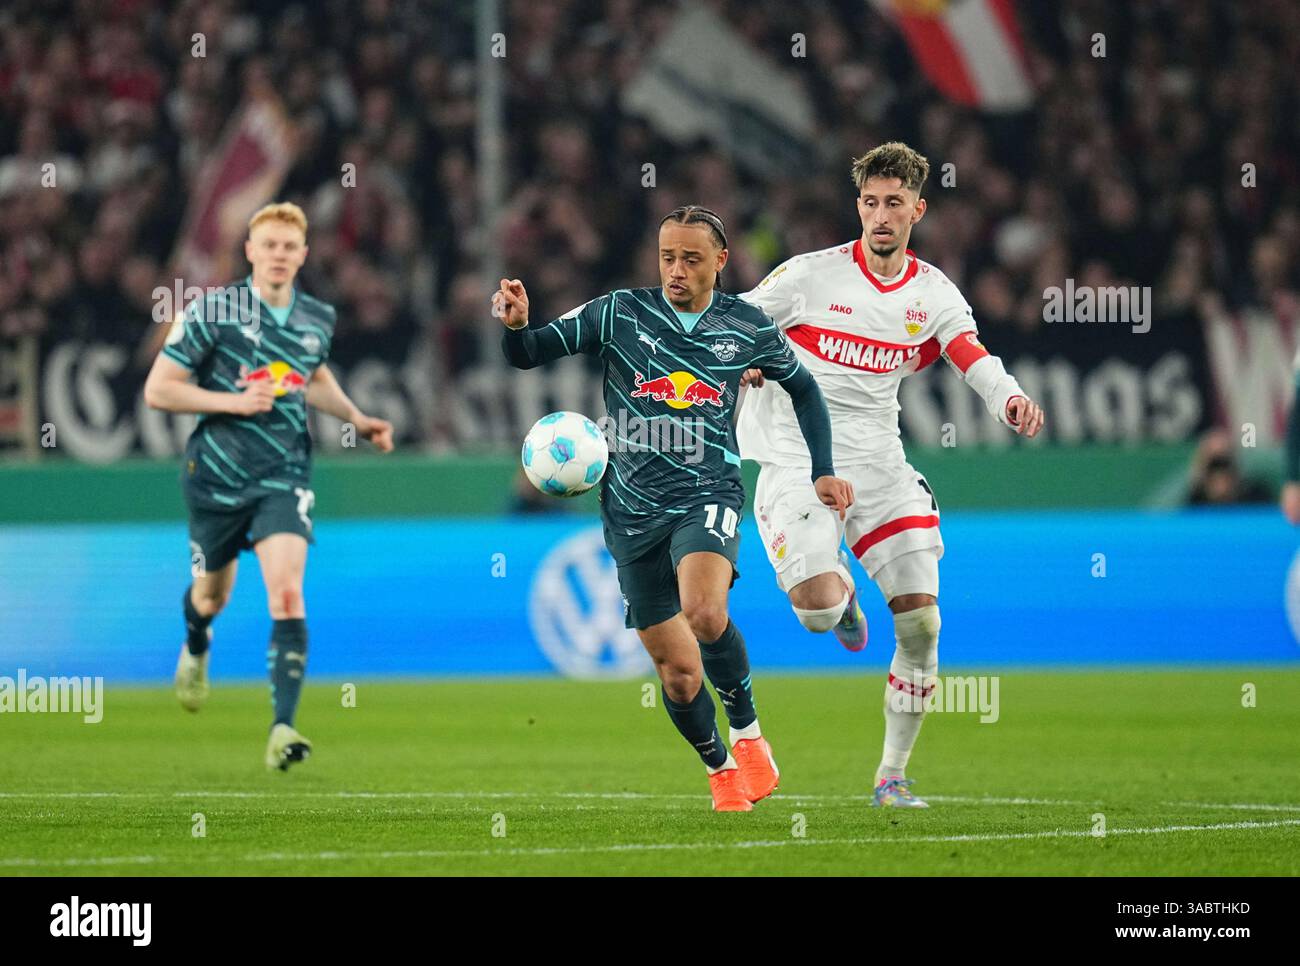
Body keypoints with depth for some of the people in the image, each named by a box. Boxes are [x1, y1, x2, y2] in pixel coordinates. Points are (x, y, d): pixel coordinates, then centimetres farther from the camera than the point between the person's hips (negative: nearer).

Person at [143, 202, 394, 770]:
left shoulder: (318, 319, 4)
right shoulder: (212, 311, -10)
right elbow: (158, 389, -10)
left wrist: (357, 419, 13)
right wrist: (233, 402, -19)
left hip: (285, 474, 1)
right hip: (217, 473, -1)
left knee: (286, 593, -19)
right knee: (212, 594, 17)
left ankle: (282, 729, -23)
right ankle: (195, 648, 56)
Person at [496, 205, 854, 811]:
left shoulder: (748, 329, 3)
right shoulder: (618, 315, 0)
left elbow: (803, 389, 20)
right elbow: (526, 354, 0)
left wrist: (822, 472, 13)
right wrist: (515, 325, -23)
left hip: (708, 495, -2)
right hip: (633, 511, 2)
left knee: (704, 612, -32)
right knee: (678, 672, 2)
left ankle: (747, 732, -10)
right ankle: (722, 771, 28)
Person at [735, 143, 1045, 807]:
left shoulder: (933, 293, 6)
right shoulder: (812, 275, -3)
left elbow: (974, 359, -8)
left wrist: (1012, 400, -29)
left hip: (879, 466, 4)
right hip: (798, 463, -4)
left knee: (921, 624, -5)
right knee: (818, 612, -24)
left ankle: (892, 775, 10)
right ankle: (840, 593, 18)